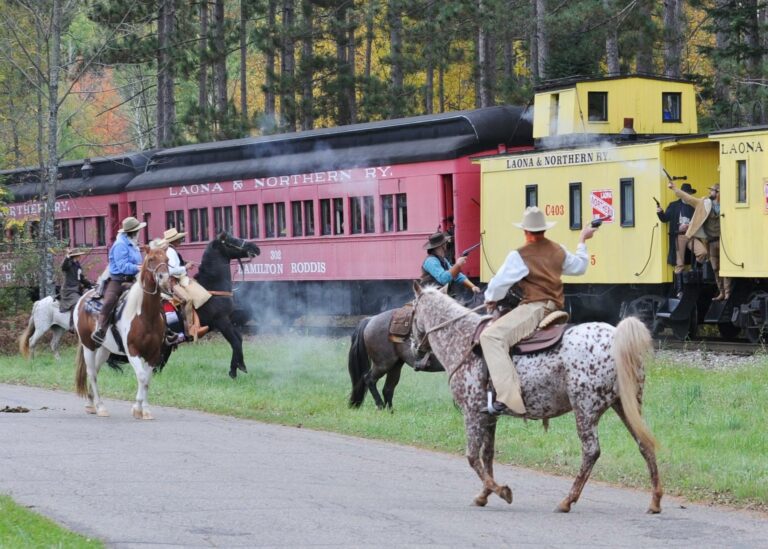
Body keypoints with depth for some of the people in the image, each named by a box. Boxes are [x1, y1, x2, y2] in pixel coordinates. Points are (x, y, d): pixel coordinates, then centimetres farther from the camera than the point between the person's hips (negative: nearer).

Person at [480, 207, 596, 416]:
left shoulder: (520, 256, -8)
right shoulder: (558, 251, 14)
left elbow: (500, 283, -4)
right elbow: (579, 266, 32)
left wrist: (490, 299, 17)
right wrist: (582, 240, 48)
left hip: (535, 309, -9)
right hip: (556, 309, 9)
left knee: (491, 336, -23)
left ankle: (508, 397, -39)